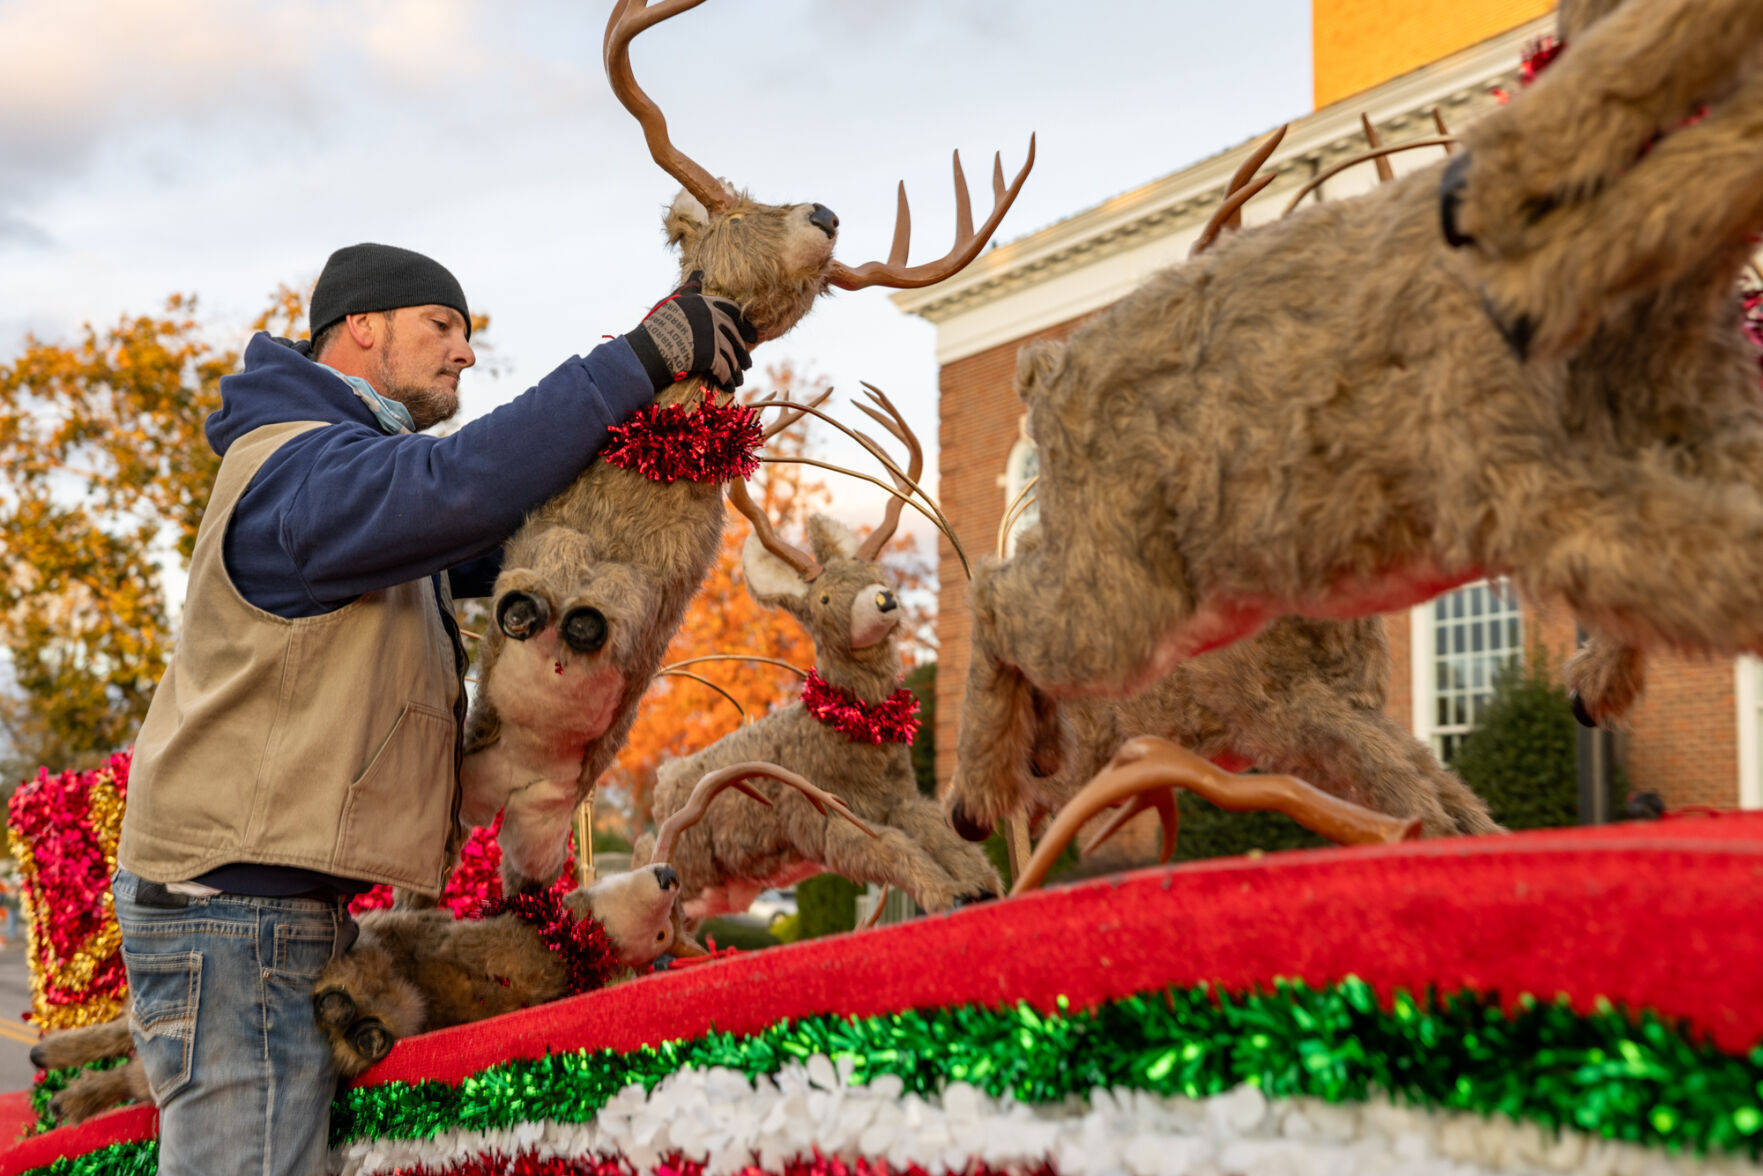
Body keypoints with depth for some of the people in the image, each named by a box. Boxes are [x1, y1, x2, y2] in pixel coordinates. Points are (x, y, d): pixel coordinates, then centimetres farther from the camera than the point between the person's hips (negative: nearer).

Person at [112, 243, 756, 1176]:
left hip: (289, 905, 11)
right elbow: (462, 487, -33)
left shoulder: (355, 467, 22)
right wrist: (636, 362, -27)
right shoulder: (303, 468, -14)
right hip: (236, 904, -11)